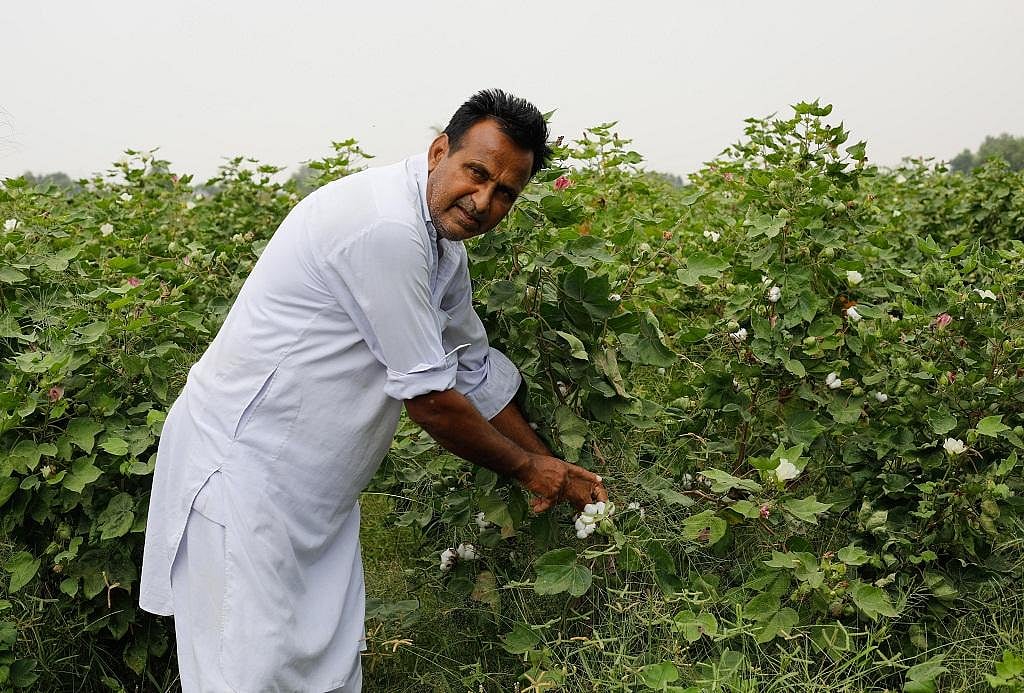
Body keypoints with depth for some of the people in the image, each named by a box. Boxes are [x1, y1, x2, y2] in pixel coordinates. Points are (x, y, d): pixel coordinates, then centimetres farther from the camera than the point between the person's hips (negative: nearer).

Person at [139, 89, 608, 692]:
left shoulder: (441, 242, 7)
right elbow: (429, 398, -19)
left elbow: (476, 370, 18)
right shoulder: (385, 229, -24)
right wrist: (529, 468, -4)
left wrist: (556, 470, 17)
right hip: (241, 467, -10)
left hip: (319, 494, 10)